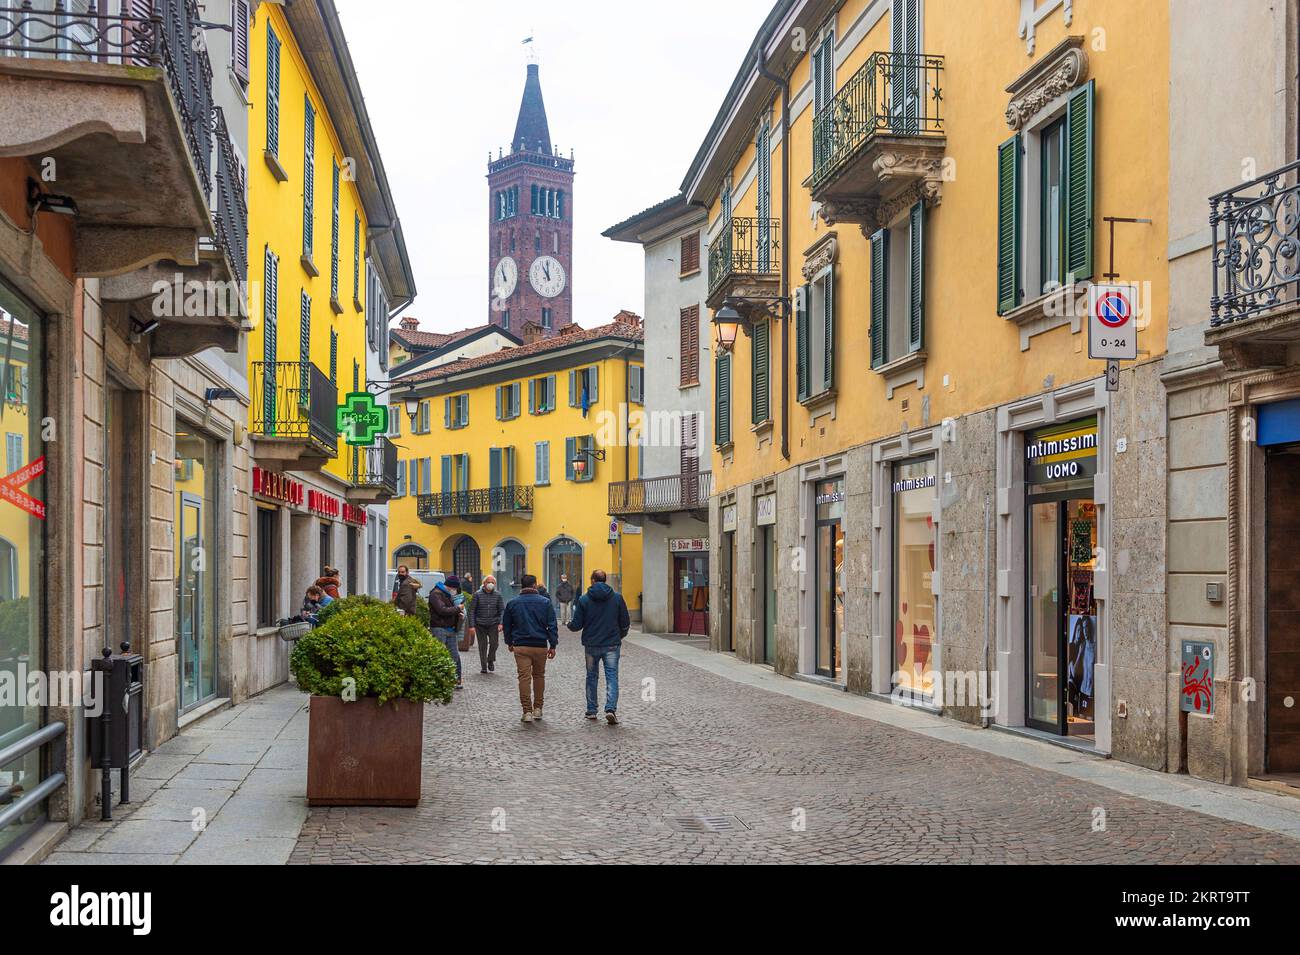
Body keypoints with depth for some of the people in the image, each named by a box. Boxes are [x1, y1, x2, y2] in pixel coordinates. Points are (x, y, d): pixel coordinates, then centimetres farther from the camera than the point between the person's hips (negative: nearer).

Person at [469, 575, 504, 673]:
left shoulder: (497, 595, 6)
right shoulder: (478, 595, 0)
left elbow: (502, 610, 6)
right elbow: (472, 611, 0)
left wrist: (501, 623, -9)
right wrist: (472, 626, -7)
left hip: (493, 624, 1)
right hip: (480, 625, -1)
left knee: (494, 643, -9)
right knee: (482, 646, 1)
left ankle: (491, 661, 16)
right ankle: (483, 666, 11)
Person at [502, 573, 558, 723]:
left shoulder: (513, 603, 3)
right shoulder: (545, 602, -1)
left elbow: (506, 625, 11)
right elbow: (552, 625, -3)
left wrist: (509, 643, 25)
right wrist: (553, 645, 3)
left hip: (520, 646, 0)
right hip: (540, 646, 0)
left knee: (524, 677, -1)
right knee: (539, 676, 15)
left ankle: (527, 711, -6)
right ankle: (537, 708, 19)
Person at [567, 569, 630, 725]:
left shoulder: (584, 599, -5)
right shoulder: (617, 597, -2)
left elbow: (577, 625, -3)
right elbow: (625, 623, 1)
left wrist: (569, 625, 20)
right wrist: (620, 635, 21)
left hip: (591, 645, 0)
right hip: (612, 645, 0)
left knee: (592, 677, 14)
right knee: (612, 677, 0)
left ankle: (591, 711, 19)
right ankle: (611, 709, -17)